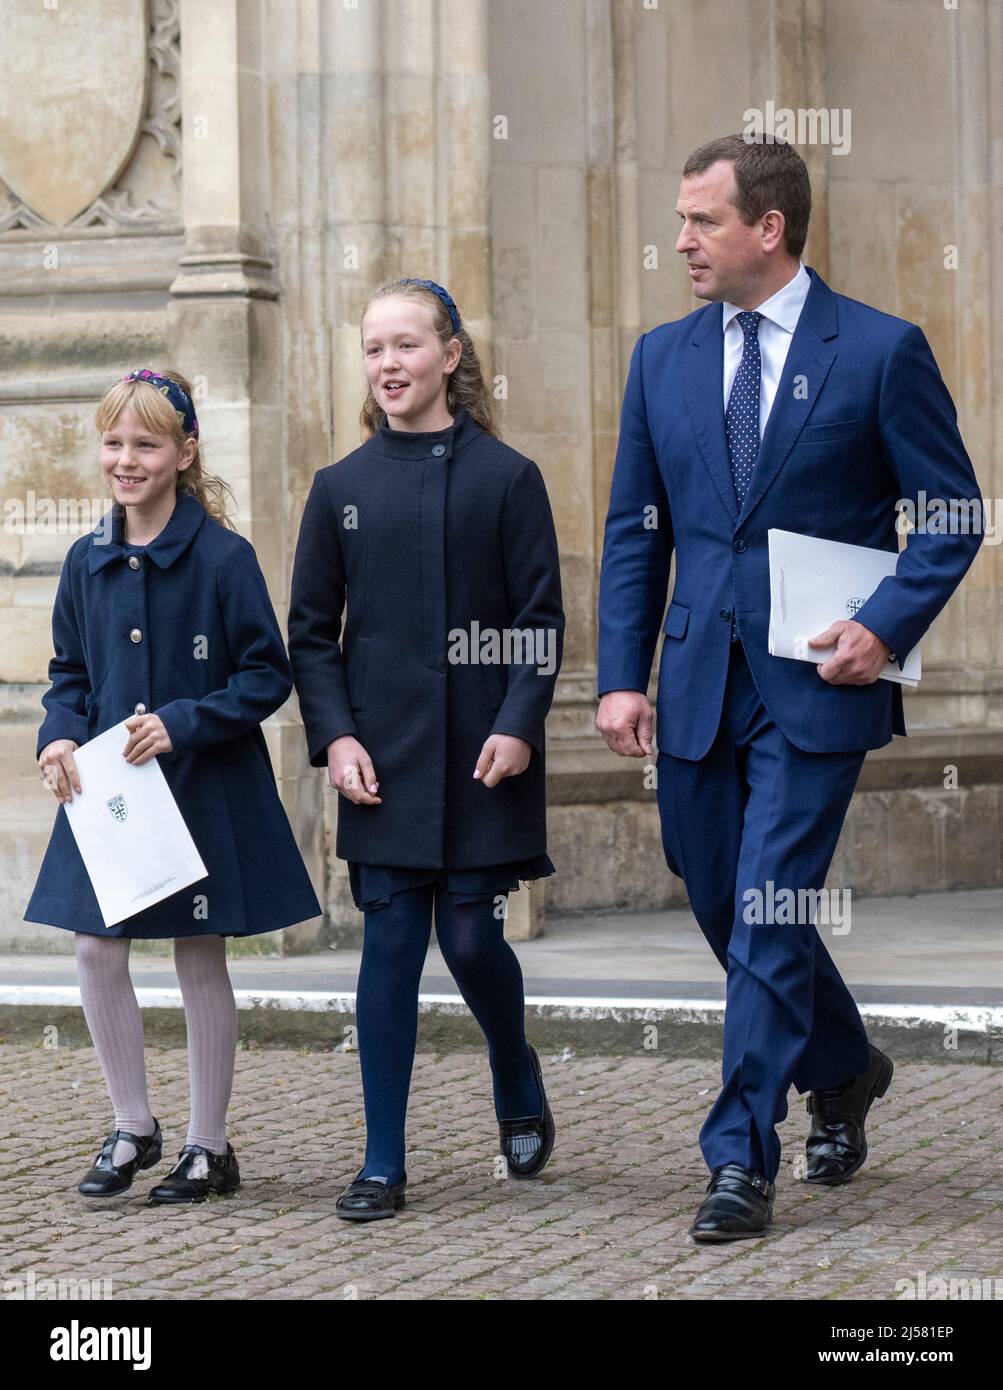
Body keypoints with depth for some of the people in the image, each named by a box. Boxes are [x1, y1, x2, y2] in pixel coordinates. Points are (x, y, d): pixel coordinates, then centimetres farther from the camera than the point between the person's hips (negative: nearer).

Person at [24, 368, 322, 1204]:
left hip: (203, 791, -4)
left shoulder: (223, 557, -11)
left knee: (201, 957, 5)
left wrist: (183, 723, -19)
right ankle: (132, 1127, 17)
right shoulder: (89, 561, 4)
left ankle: (210, 1145, 17)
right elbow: (70, 673, 13)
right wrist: (60, 737, -7)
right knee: (97, 950, 0)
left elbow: (268, 677, -9)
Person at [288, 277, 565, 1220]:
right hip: (383, 761, 2)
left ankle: (518, 1086, 31)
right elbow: (310, 631, 8)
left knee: (471, 939, 0)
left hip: (481, 758, -2)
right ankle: (383, 1165, 5)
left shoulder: (506, 477, -1)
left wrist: (518, 724, -13)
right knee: (391, 947, 0)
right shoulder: (342, 488, 6)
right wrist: (334, 736, -4)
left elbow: (541, 621, -2)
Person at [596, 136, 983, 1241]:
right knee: (723, 905, 13)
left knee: (767, 914, -10)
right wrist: (621, 675, 3)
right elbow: (635, 530, 11)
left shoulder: (881, 351, -4)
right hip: (700, 682, 5)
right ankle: (842, 1069, 38)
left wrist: (888, 625, -14)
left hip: (815, 682, -5)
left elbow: (952, 513, 0)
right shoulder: (663, 358, 9)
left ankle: (741, 1159, -3)